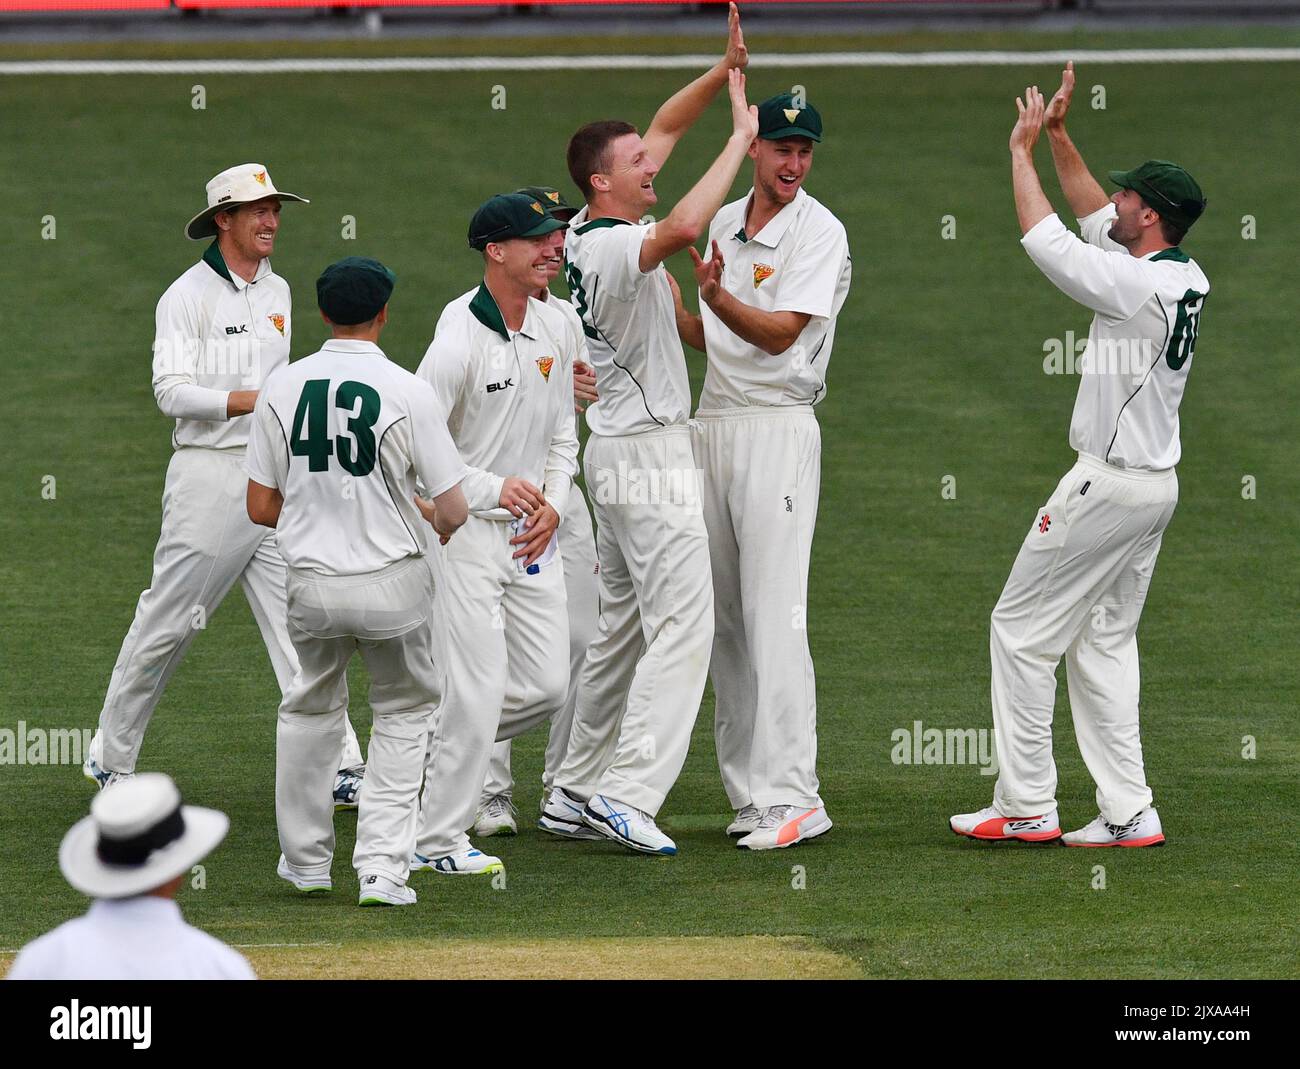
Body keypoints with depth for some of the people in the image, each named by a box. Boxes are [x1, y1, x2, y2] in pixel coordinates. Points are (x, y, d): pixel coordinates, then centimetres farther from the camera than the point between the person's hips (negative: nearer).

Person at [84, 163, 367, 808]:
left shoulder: (278, 293, 15)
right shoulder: (188, 295, -7)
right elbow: (171, 390, -15)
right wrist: (251, 401, -25)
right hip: (209, 471, -6)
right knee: (168, 622, 1)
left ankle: (342, 771, -7)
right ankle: (110, 758, 16)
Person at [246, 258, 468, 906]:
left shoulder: (281, 387, -2)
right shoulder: (406, 391, -12)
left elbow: (261, 507, 2)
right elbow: (452, 510, -10)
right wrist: (438, 523, 15)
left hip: (310, 583, 3)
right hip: (393, 581, -3)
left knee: (312, 707, 24)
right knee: (404, 711, 15)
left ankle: (305, 859, 30)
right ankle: (382, 865, 4)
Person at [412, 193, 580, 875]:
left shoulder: (554, 332, 6)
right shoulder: (459, 341, -18)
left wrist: (552, 504, 0)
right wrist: (494, 489, -21)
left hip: (532, 534, 7)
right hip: (466, 530, -7)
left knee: (548, 686, 5)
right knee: (479, 687, -9)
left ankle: (434, 744, 27)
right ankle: (437, 840, 1)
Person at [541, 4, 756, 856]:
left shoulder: (589, 232, 8)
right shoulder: (610, 246, -19)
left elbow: (665, 129, 16)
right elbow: (685, 226, -40)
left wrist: (726, 72, 4)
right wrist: (741, 138, -30)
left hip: (621, 449, 10)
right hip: (647, 455, -10)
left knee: (625, 626, 14)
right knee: (682, 623, -12)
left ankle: (575, 793, 17)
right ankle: (627, 795, -19)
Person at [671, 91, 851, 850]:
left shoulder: (820, 233, -8)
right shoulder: (725, 223, 15)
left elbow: (779, 332, -18)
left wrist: (716, 294, -33)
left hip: (778, 429, -8)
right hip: (713, 421, 8)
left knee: (773, 616, -14)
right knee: (724, 616, 7)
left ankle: (792, 799, -16)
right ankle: (750, 791, 11)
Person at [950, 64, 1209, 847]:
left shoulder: (1139, 285, -21)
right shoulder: (1186, 278, 6)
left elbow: (1047, 241, -18)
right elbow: (1094, 220, 20)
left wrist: (1023, 150, -7)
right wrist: (1060, 138, 17)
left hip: (1109, 487, -9)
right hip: (1156, 484, 9)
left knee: (1022, 628, -1)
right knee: (1104, 639, 13)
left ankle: (1026, 806, -1)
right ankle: (1129, 813, 8)